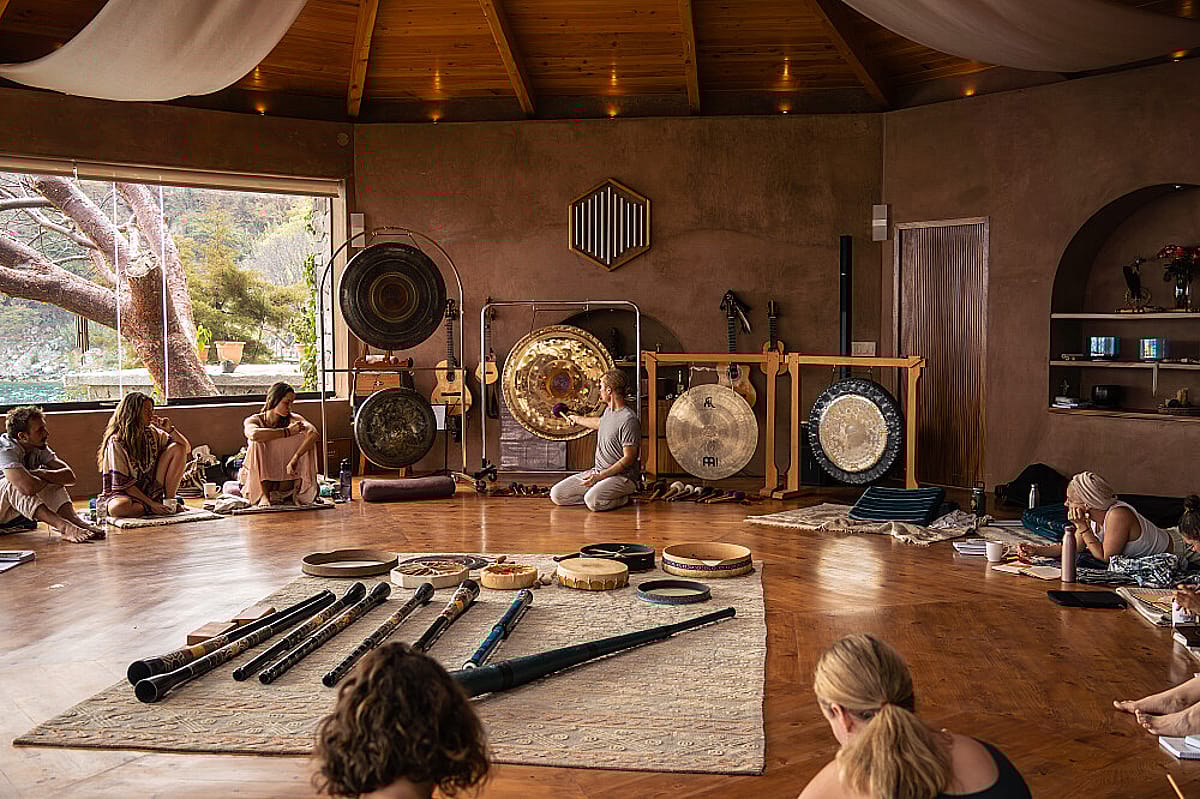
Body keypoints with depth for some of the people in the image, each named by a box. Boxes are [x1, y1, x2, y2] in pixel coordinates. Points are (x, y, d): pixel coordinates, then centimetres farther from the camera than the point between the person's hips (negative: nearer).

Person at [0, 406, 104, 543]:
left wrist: (39, 474, -27)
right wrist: (46, 478, -19)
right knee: (14, 485, -34)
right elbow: (28, 487, -41)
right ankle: (64, 527, -47)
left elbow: (70, 476, -13)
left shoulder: (40, 448, -2)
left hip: (16, 513, 7)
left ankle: (73, 519, -31)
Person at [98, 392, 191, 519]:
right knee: (119, 507, -42)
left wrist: (170, 430, -11)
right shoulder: (116, 442, -15)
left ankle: (169, 500, -8)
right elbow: (122, 483, -17)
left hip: (152, 491, 5)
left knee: (178, 449, -6)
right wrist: (151, 503, -24)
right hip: (125, 493, -5)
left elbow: (187, 447, 6)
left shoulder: (152, 433, 2)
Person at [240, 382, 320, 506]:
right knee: (257, 443, -26)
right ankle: (264, 497, -28)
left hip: (286, 479, 1)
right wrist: (287, 432, -34)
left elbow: (314, 434, -27)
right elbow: (254, 434, -36)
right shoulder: (253, 420, -8)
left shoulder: (293, 419, -5)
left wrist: (294, 459, -39)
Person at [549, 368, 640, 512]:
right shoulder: (609, 410, 11)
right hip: (598, 471, 8)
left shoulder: (629, 420, -18)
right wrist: (576, 419, 50)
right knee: (556, 494, -8)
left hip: (621, 475, -8)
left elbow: (628, 459, -20)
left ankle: (622, 498, -8)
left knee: (592, 501, -36)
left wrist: (600, 476, -23)